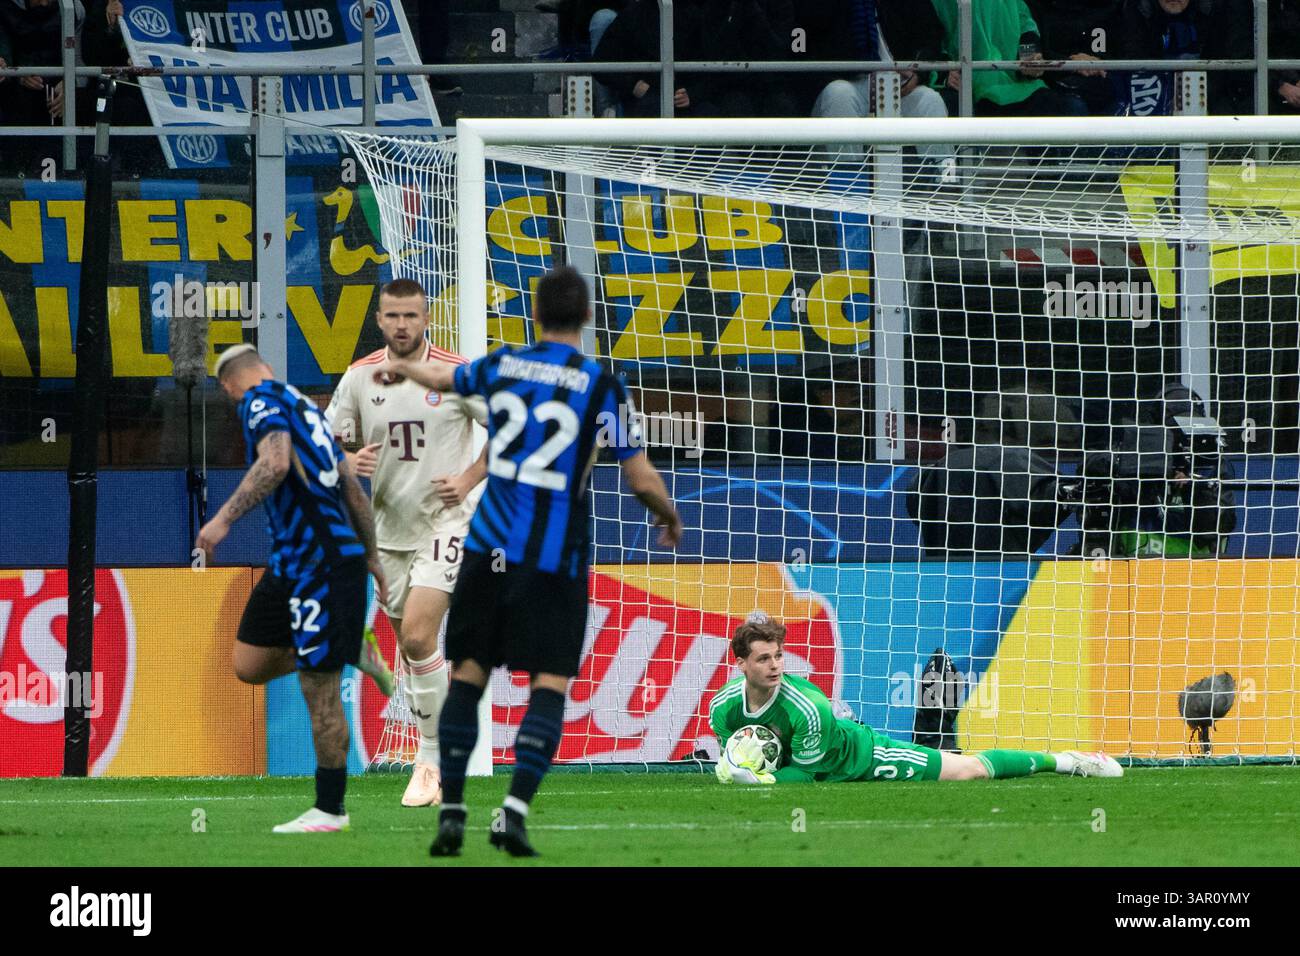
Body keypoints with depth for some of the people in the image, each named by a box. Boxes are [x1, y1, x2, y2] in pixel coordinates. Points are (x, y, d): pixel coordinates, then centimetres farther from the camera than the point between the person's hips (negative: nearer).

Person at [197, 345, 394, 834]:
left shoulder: (262, 400, -6)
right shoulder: (302, 403, 20)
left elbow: (276, 464, -26)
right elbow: (353, 488, 25)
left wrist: (224, 518, -26)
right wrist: (370, 557, 33)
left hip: (322, 563, -9)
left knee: (320, 693, -3)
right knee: (249, 665, 12)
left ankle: (330, 810, 2)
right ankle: (355, 652, 22)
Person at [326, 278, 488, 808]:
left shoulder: (457, 373, -8)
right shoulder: (359, 377, 2)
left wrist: (470, 479, -9)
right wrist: (347, 463, -13)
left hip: (446, 521, -5)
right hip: (389, 527, 5)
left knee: (417, 634, -19)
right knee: (412, 645, 9)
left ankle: (430, 758, -11)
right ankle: (443, 749, 24)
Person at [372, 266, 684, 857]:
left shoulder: (501, 366, 5)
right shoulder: (602, 387, -6)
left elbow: (442, 378, 29)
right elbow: (642, 480, -4)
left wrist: (402, 368, 52)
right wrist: (670, 519, 18)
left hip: (489, 544, 3)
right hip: (556, 558, -3)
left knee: (467, 672, 9)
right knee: (551, 681, 0)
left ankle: (451, 811, 5)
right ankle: (514, 810, -16)